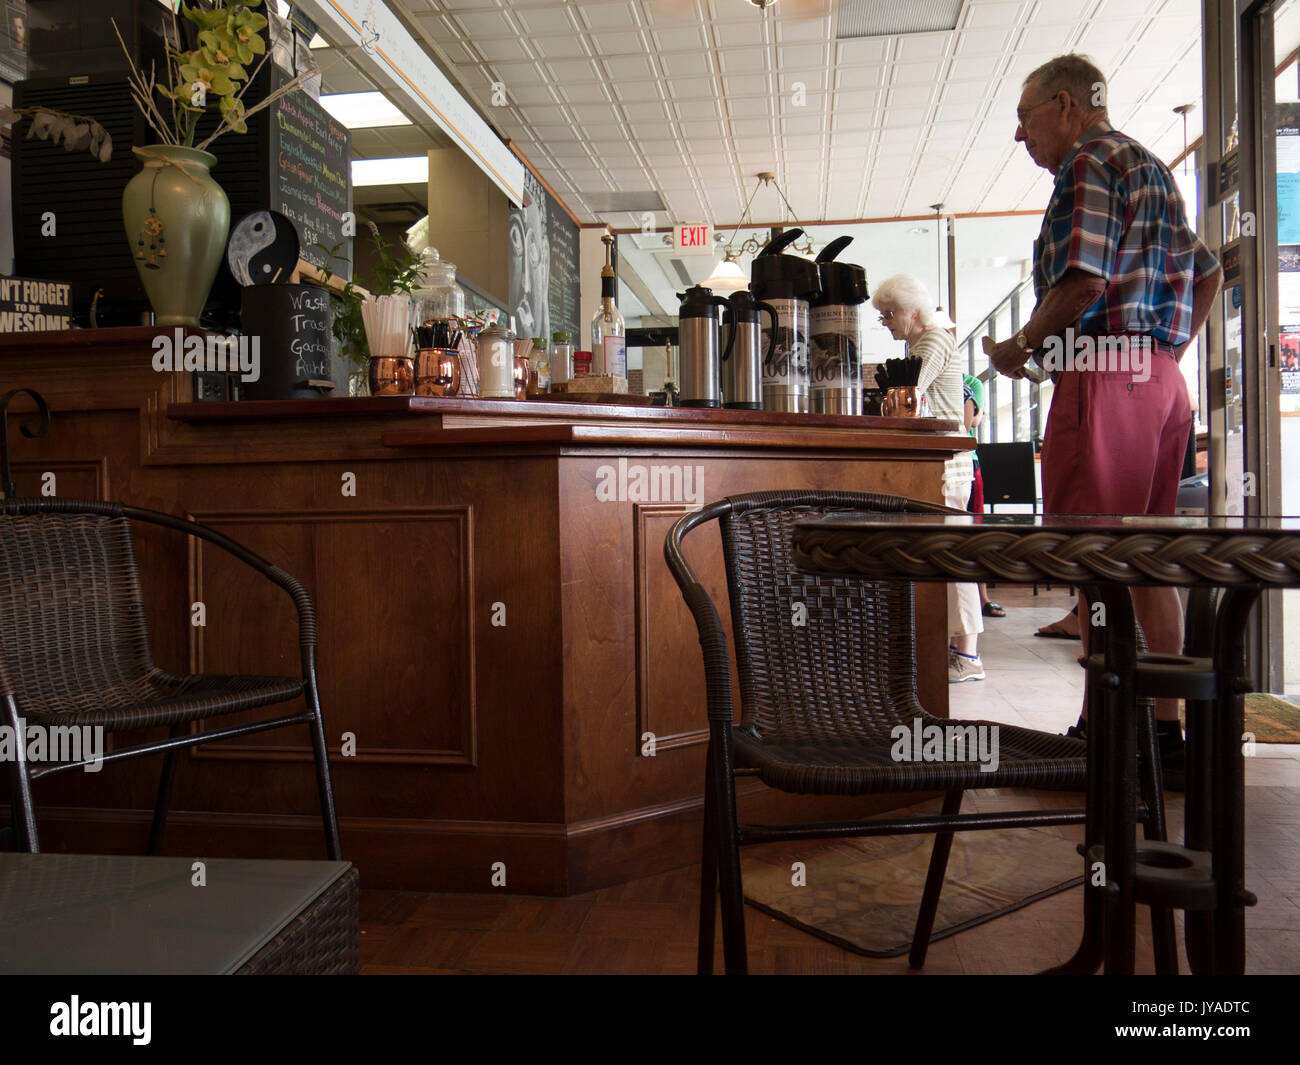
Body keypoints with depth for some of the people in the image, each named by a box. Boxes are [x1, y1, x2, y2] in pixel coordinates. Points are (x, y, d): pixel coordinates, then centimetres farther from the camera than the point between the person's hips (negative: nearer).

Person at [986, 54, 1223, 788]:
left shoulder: (1087, 164, -4)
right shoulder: (1150, 168, 25)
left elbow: (1084, 281, -17)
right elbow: (1208, 272, 25)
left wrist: (1020, 346, -5)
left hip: (1104, 375, -9)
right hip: (1162, 378, 10)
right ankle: (1169, 731, 15)